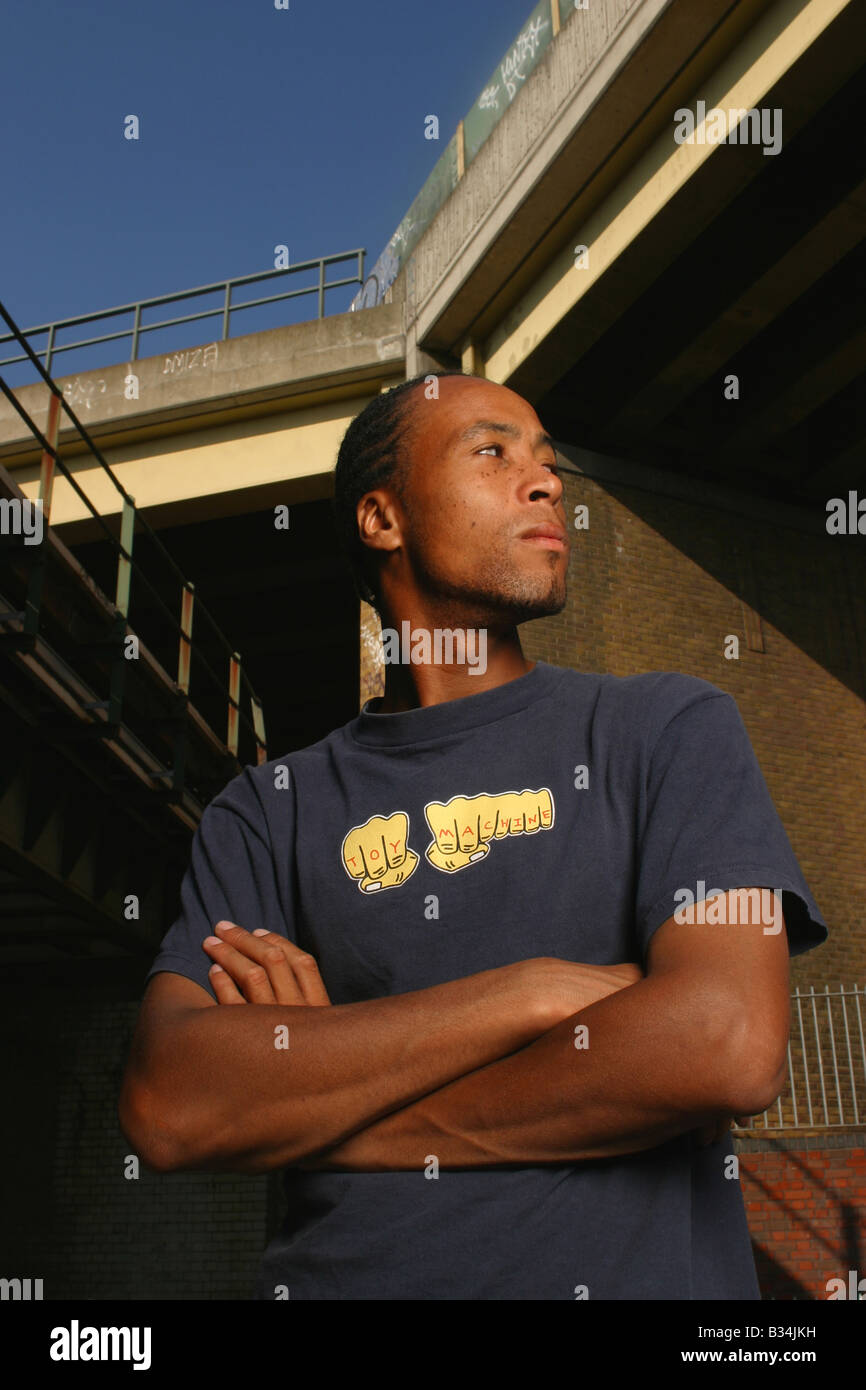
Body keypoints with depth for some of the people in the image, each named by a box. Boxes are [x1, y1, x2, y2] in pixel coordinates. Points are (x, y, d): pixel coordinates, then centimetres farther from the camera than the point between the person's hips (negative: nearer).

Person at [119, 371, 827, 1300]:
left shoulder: (669, 728, 2)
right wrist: (538, 992, -14)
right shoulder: (268, 811, 5)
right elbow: (166, 1106, -8)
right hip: (335, 1273, 1)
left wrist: (316, 1104, -7)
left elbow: (730, 1047, -12)